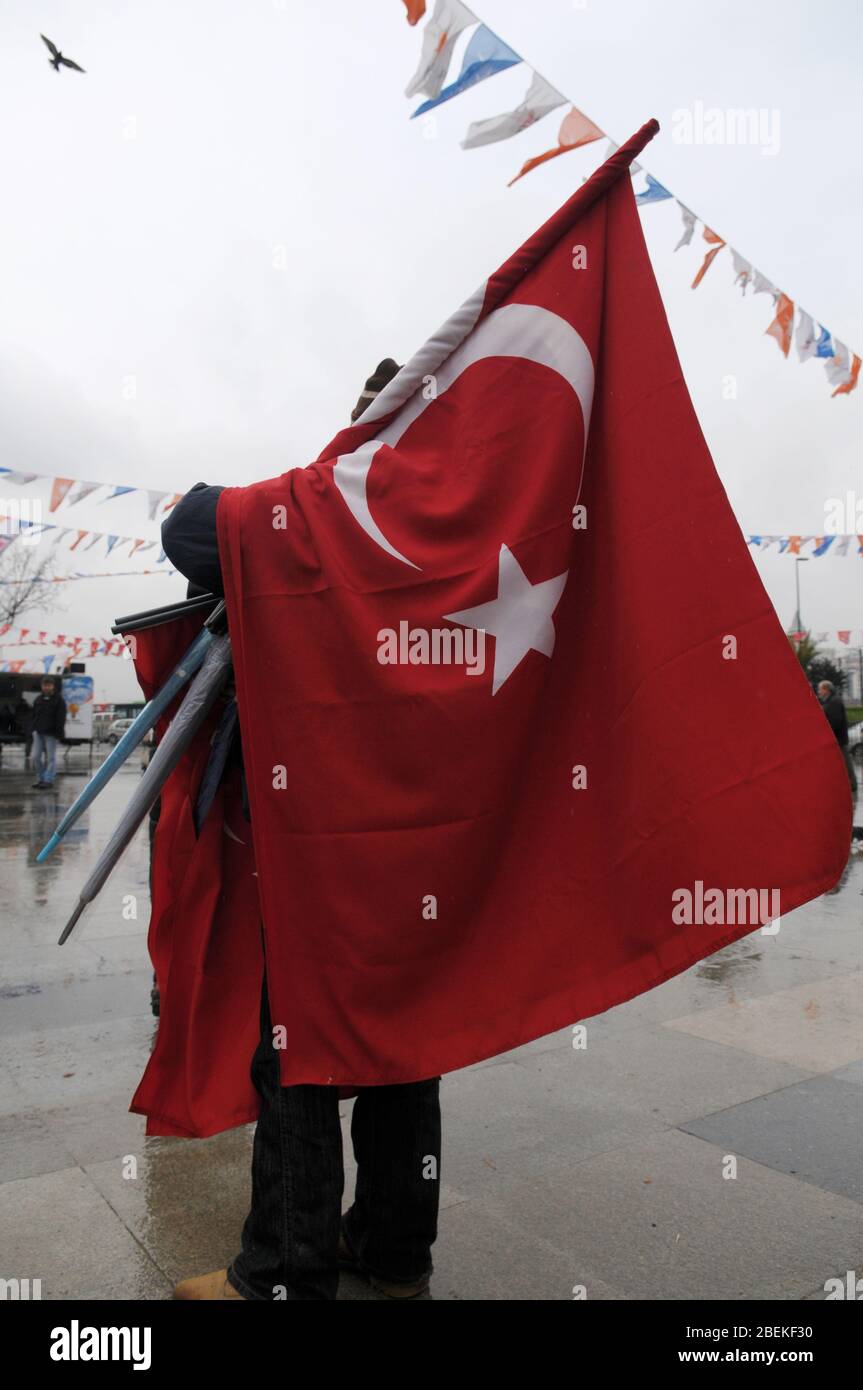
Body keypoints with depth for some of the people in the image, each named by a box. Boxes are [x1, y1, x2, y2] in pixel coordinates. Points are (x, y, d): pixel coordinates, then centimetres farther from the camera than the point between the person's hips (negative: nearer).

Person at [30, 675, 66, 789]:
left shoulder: (59, 700, -5)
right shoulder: (38, 699, 12)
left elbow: (61, 719, -9)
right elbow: (34, 715, 18)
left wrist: (59, 732, -16)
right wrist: (33, 728, 10)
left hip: (51, 733, -6)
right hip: (38, 732, 6)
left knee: (50, 757, -1)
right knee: (36, 756, 4)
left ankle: (48, 780, 3)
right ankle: (40, 778, 15)